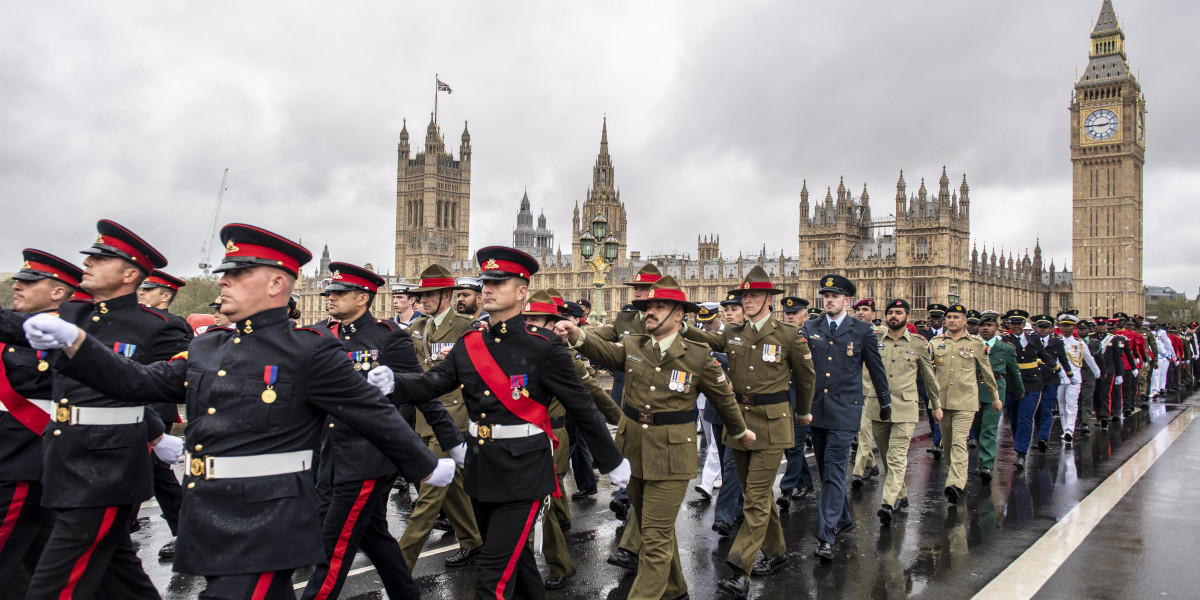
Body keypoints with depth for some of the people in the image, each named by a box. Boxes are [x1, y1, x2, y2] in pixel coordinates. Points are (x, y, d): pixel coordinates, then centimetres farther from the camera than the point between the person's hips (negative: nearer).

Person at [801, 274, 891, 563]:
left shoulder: (862, 331, 0)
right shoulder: (810, 329, 7)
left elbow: (876, 368, 8)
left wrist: (885, 402, 15)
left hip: (844, 410, -4)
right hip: (816, 409, 4)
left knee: (834, 471, -10)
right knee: (826, 471, 15)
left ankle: (826, 537, -9)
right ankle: (844, 518, 36)